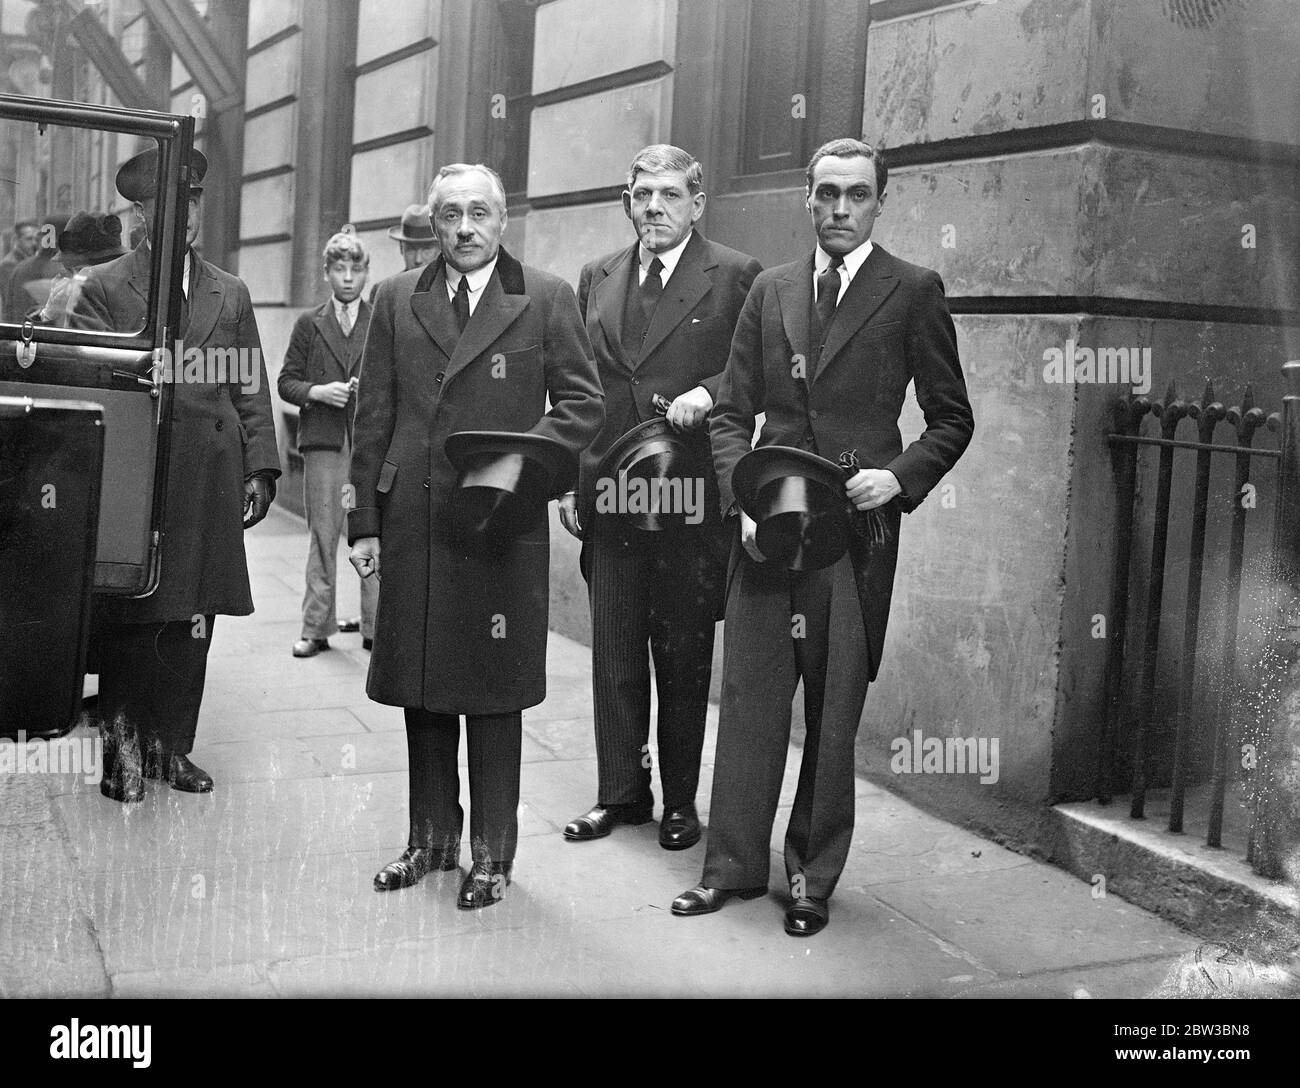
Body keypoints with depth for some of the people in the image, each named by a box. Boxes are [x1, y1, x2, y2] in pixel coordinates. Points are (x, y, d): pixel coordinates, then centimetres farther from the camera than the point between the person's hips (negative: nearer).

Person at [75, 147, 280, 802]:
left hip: (209, 485, 3)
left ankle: (170, 744, 16)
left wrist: (260, 469, 3)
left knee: (192, 624, 5)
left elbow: (251, 390, 12)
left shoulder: (230, 295, 14)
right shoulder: (103, 288, 4)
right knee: (126, 621, 2)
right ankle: (123, 748, 14)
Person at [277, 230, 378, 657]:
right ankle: (317, 627, 10)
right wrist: (316, 391, -8)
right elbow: (287, 381, 10)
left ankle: (376, 626, 7)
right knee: (322, 538, 3)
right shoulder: (308, 324, 12)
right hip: (323, 444, 1)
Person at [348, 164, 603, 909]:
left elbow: (584, 404, 1)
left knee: (493, 693, 5)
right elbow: (373, 418, 9)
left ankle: (493, 853, 19)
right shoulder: (397, 300, 10)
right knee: (420, 690, 11)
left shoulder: (547, 300, 1)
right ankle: (432, 838, 28)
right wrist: (365, 521, 5)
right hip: (412, 525, 3)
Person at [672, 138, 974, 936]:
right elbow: (733, 413, 12)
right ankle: (736, 863, 18)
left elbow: (952, 418, 4)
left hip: (856, 527, -3)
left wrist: (899, 478, -13)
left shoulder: (913, 292, 1)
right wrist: (742, 495, -3)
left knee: (835, 709, 5)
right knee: (750, 694, 5)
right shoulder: (771, 291, 11)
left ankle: (814, 877, 19)